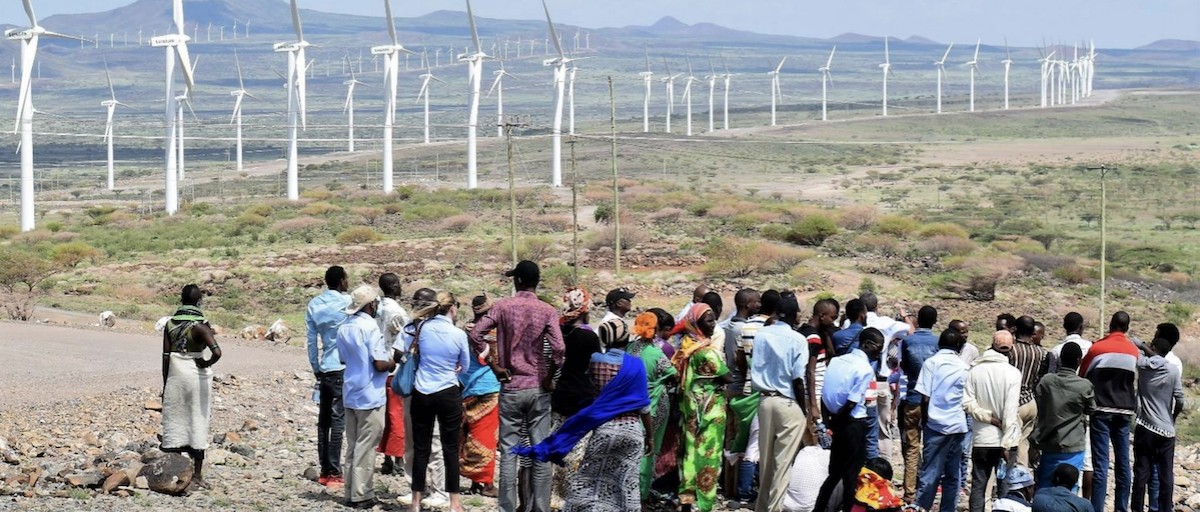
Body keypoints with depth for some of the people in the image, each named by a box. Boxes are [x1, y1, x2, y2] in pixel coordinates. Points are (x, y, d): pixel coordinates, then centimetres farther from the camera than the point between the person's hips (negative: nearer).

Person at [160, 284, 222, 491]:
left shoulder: (170, 324, 1)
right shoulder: (200, 325, -11)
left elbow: (166, 356, 2)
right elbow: (216, 352, -25)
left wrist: (165, 385, 9)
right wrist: (206, 364, -5)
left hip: (175, 376, 3)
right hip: (196, 376, -3)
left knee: (174, 423, 11)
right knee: (197, 424, 5)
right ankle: (197, 476, 8)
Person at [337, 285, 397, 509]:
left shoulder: (344, 327, 7)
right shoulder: (370, 327, -17)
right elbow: (380, 364, -21)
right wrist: (392, 362, 2)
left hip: (350, 393, 7)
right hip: (370, 395, -7)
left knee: (354, 445, 14)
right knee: (366, 446, -1)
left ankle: (352, 491, 17)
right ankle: (361, 495, 2)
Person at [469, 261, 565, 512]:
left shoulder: (503, 306, -3)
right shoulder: (547, 311, -4)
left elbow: (476, 334, -11)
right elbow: (558, 348, -17)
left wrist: (494, 365, -3)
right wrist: (549, 378, -3)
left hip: (510, 388, 0)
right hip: (538, 389, 0)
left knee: (509, 452, 4)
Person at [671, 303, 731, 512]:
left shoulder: (686, 345, 4)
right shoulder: (707, 350, -19)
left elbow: (679, 374, 13)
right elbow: (726, 377, -17)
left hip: (690, 404, 8)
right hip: (709, 407, -8)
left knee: (691, 450, 12)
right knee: (708, 453, -1)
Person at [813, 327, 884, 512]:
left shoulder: (836, 361, 7)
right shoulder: (865, 369, -14)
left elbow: (824, 395, 7)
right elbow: (852, 403, -17)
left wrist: (828, 420, 11)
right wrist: (836, 420, -3)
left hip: (837, 423, 7)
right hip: (854, 425, -7)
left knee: (835, 472, 17)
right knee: (851, 476, 2)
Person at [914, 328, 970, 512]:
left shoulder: (931, 363, -3)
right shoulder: (964, 367, 6)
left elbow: (925, 398, -7)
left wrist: (924, 420, 5)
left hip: (937, 424, -3)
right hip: (958, 425, 3)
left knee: (930, 473, -2)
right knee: (953, 474, 8)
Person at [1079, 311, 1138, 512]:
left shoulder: (1097, 348, -6)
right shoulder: (1134, 351, 4)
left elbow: (1082, 376, 4)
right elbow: (1133, 379, 14)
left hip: (1102, 410, -3)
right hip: (1124, 411, 3)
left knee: (1101, 464, -7)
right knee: (1123, 463, 9)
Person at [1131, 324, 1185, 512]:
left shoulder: (1142, 364, -2)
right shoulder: (1173, 371, -4)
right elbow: (1180, 402, -4)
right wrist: (1172, 419, 13)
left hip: (1145, 427, 1)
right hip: (1166, 430, 0)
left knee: (1141, 472, 4)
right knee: (1166, 474, 5)